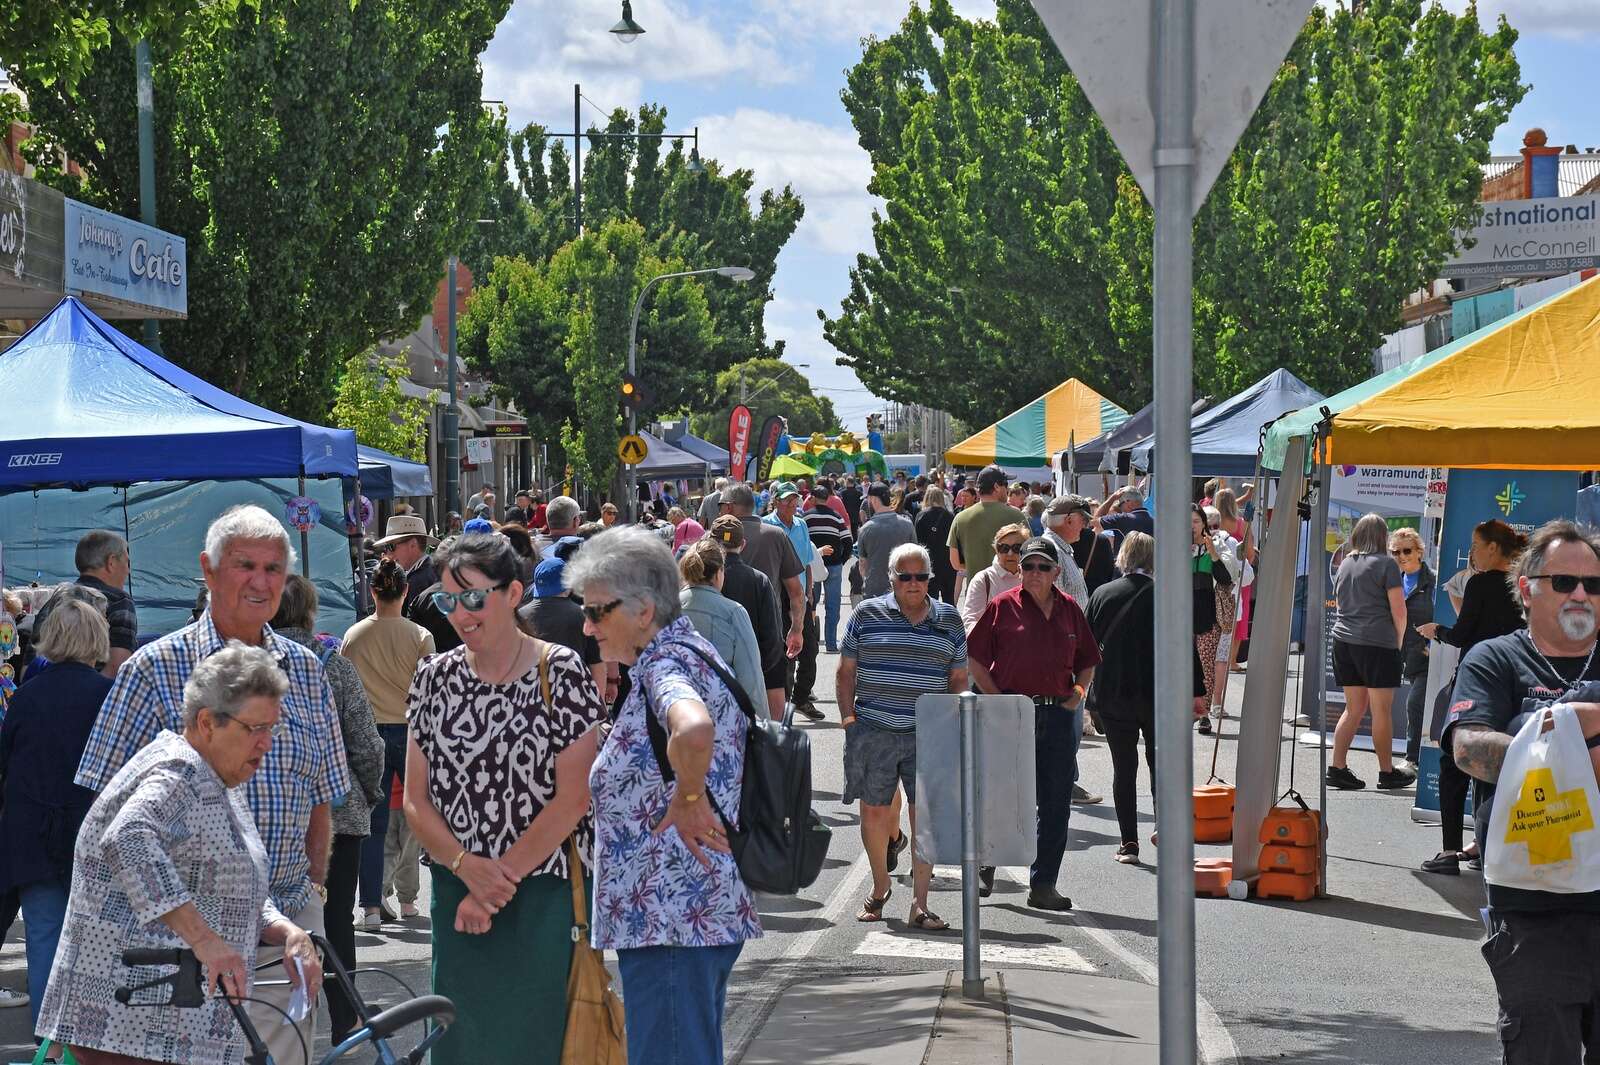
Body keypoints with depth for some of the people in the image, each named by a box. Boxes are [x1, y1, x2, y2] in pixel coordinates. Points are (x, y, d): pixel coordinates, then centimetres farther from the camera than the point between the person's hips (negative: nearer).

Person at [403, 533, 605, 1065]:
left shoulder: (560, 672, -6)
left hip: (543, 895, -4)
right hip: (457, 901, 4)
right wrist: (467, 867, -13)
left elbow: (573, 798, -11)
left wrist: (500, 882, -12)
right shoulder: (436, 676, 6)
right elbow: (415, 800, 5)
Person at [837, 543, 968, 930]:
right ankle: (880, 887, 28)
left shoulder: (949, 621, 10)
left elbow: (958, 678, 16)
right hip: (873, 731, 0)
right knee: (874, 811, 6)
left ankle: (919, 905, -1)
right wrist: (848, 717, 2)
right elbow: (847, 671, 9)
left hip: (928, 735, 0)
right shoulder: (867, 615, 5)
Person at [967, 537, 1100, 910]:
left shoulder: (1069, 609, 11)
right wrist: (996, 697, -9)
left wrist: (1078, 692, 3)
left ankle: (1043, 885, 11)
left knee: (1056, 804, 4)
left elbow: (1087, 661, 19)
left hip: (1059, 714, 4)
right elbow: (975, 658, 0)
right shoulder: (1003, 606, 0)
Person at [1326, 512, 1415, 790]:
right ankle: (1387, 772, 8)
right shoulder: (1385, 564, -5)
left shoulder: (1345, 564, 13)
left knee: (1354, 708, 11)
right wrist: (1399, 640, 8)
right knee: (1381, 710, 1)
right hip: (1377, 642, -6)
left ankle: (1337, 768, 4)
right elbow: (1398, 609, -8)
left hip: (1343, 640, 6)